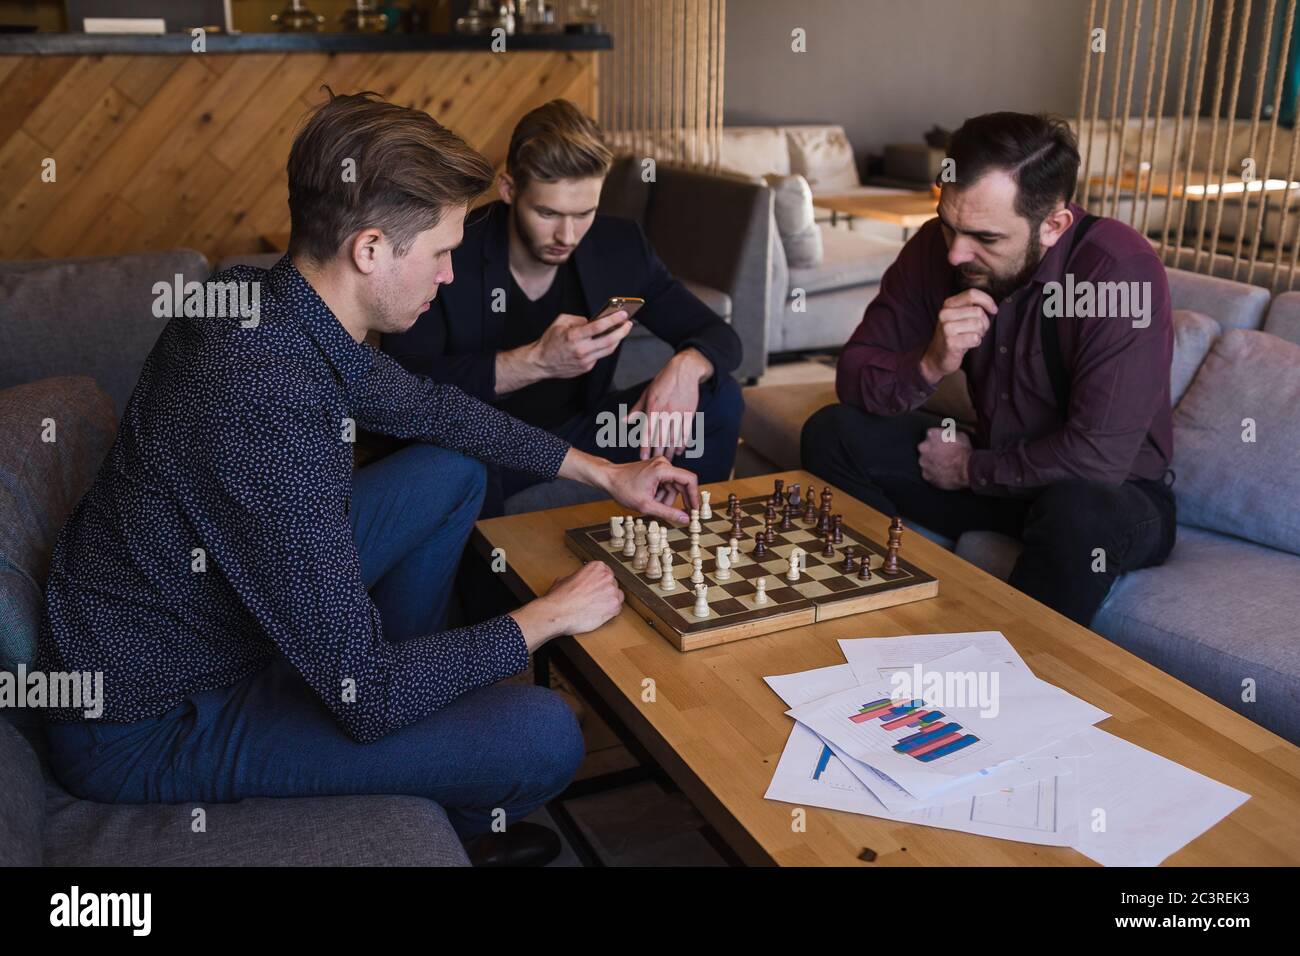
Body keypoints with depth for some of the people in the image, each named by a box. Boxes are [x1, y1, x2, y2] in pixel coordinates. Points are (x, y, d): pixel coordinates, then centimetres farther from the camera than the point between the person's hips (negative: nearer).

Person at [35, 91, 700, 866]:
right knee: (545, 737, -19)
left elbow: (427, 404, 13)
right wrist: (546, 618, -15)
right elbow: (366, 697, -31)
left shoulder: (264, 305, -7)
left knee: (454, 471, 12)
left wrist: (603, 472, 11)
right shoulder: (267, 401, -35)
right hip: (151, 724, -9)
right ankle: (438, 819, 18)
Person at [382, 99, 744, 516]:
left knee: (720, 399, -9)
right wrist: (537, 361, -39)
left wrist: (685, 366, -27)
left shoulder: (620, 244, -7)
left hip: (577, 431, 5)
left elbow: (720, 336, -2)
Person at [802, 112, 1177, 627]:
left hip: (1110, 492, -5)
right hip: (991, 471, 5)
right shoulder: (937, 247, -11)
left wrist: (970, 469, -18)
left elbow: (1098, 458, -32)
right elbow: (853, 380, -8)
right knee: (831, 432, -7)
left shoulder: (1120, 272, -28)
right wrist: (929, 365, -29)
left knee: (1079, 512, -39)